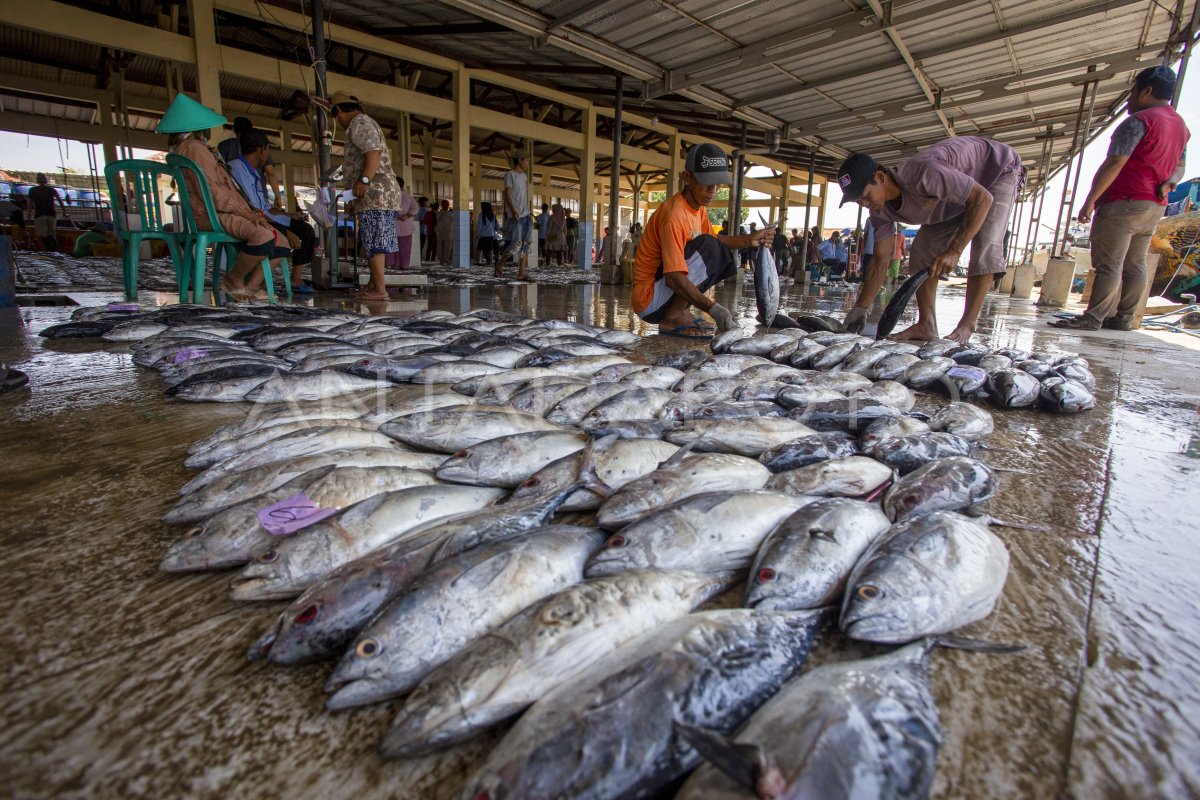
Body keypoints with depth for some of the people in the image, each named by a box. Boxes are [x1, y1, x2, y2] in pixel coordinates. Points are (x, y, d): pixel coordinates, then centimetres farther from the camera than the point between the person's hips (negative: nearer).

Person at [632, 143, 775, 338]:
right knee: (708, 250, -21)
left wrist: (748, 240, -1)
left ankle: (682, 311, 2)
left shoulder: (699, 206, 6)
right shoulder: (674, 215, -22)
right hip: (649, 301, -9)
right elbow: (674, 277, -29)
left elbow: (714, 240, 15)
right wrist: (712, 307, -32)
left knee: (722, 255, 7)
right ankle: (674, 317, -16)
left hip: (665, 292, 9)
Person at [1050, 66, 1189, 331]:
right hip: (1155, 207, 9)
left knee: (1108, 263, -13)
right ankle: (1123, 318, 7)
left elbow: (1115, 163, -18)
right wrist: (1169, 182, 7)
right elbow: (1181, 164, 25)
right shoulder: (1181, 126, 22)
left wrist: (1090, 200, -19)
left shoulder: (1139, 121, -9)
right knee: (1135, 266, 7)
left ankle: (1093, 318, -16)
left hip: (1124, 202, -9)